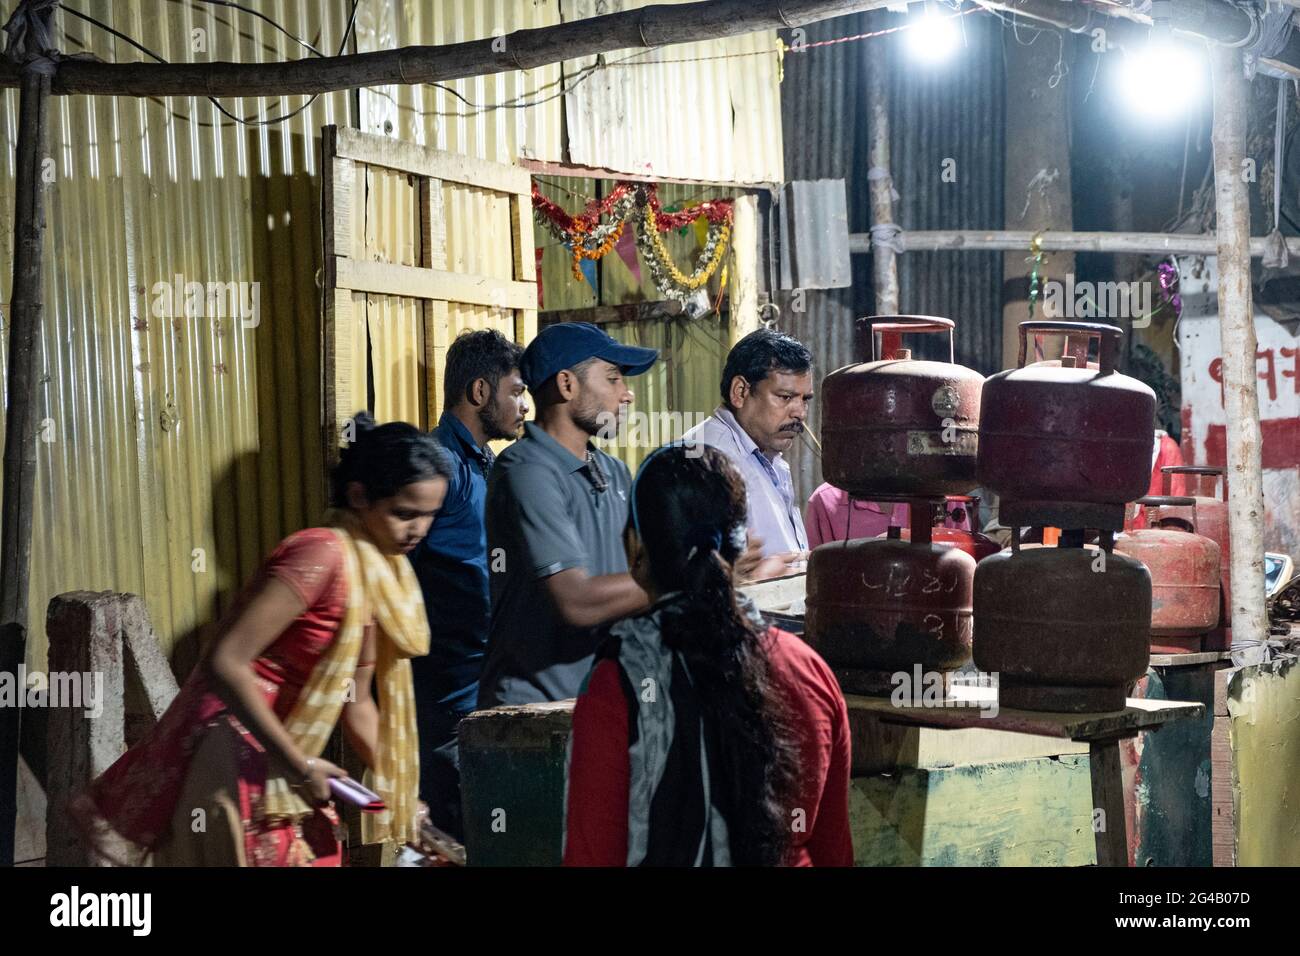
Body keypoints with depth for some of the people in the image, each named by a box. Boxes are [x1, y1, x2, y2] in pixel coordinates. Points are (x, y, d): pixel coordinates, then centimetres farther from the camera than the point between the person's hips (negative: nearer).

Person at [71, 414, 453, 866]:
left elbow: (355, 702, 15)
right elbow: (226, 663, -25)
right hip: (230, 753, -9)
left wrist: (399, 794, 10)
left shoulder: (380, 574, 8)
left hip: (272, 762, 9)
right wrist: (298, 763, -21)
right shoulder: (321, 555, -20)